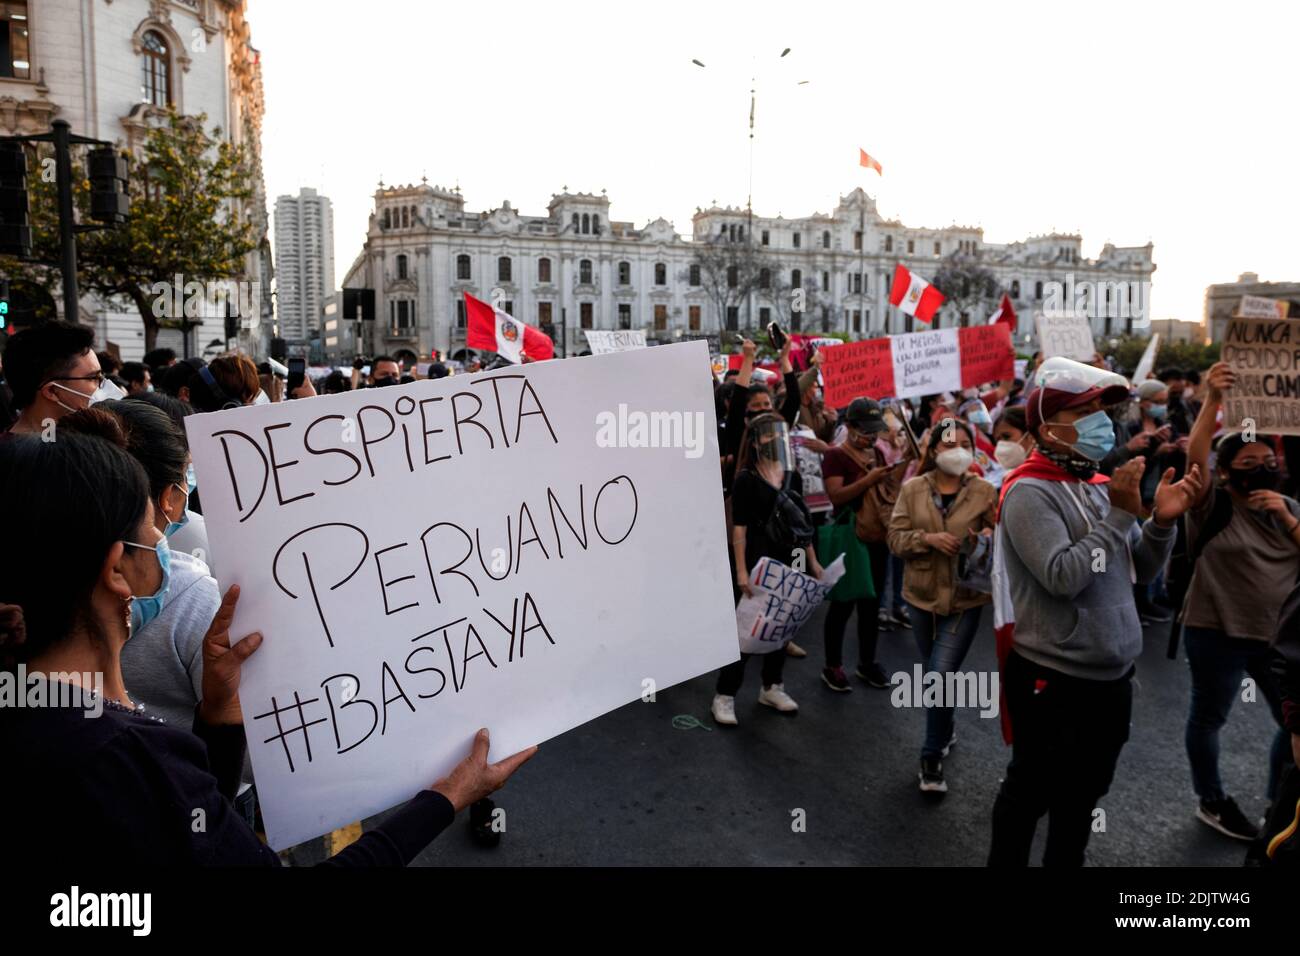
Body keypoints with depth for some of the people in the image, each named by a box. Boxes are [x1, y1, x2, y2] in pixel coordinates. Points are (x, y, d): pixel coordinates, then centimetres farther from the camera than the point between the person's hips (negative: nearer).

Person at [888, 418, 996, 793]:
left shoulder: (984, 491, -5)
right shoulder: (912, 489, -2)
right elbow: (895, 537, -4)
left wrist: (988, 540, -22)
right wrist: (928, 538, -21)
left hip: (965, 597, -3)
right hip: (922, 594, 3)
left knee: (941, 676, -10)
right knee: (933, 676, 18)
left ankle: (932, 757, 8)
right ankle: (946, 728, 46)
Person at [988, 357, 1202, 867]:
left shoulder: (1103, 486, 7)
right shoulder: (1029, 492, -16)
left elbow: (1141, 570, 11)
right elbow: (1062, 577, -26)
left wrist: (1162, 520, -7)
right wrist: (1121, 515, -20)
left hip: (1113, 676, 8)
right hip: (1054, 680, -7)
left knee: (1084, 793, 22)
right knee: (1030, 793, 10)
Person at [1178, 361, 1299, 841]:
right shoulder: (1213, 505, -10)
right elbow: (1195, 458, -29)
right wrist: (1213, 400, -40)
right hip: (1218, 631, -6)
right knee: (1209, 716, 8)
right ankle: (1212, 801, 28)